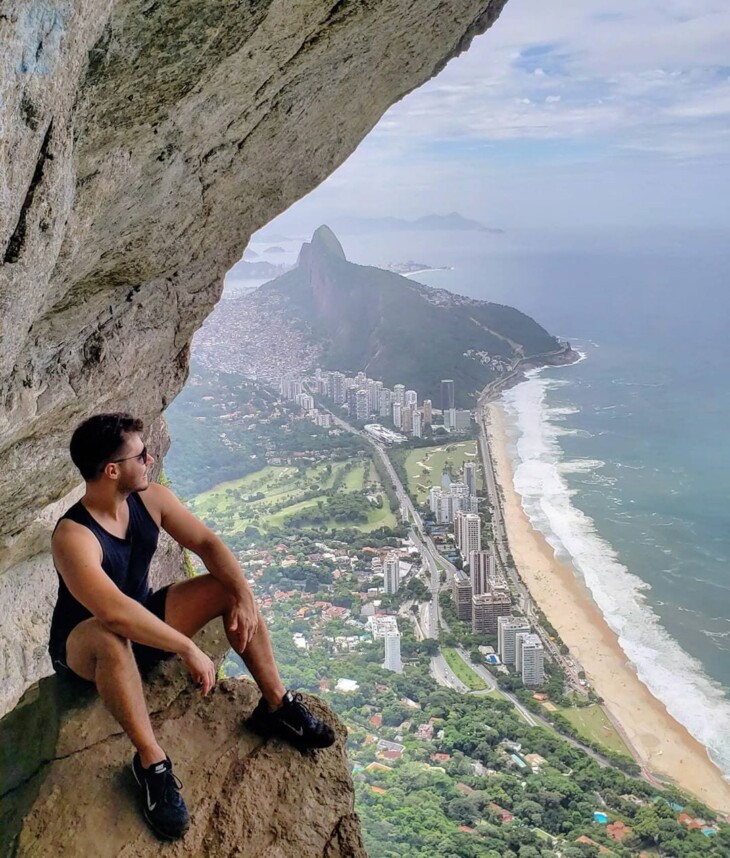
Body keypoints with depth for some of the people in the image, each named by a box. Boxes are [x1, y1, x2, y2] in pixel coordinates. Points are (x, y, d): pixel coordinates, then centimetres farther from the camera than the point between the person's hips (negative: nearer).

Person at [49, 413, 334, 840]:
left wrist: (244, 596, -21)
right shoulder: (73, 537, -33)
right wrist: (189, 649, -43)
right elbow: (115, 612, -46)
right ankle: (151, 760, -30)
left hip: (144, 623, 7)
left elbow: (207, 542, -6)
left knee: (230, 587, -8)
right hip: (84, 647, -7)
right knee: (111, 636, -43)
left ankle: (276, 705, -2)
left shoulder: (151, 499, -11)